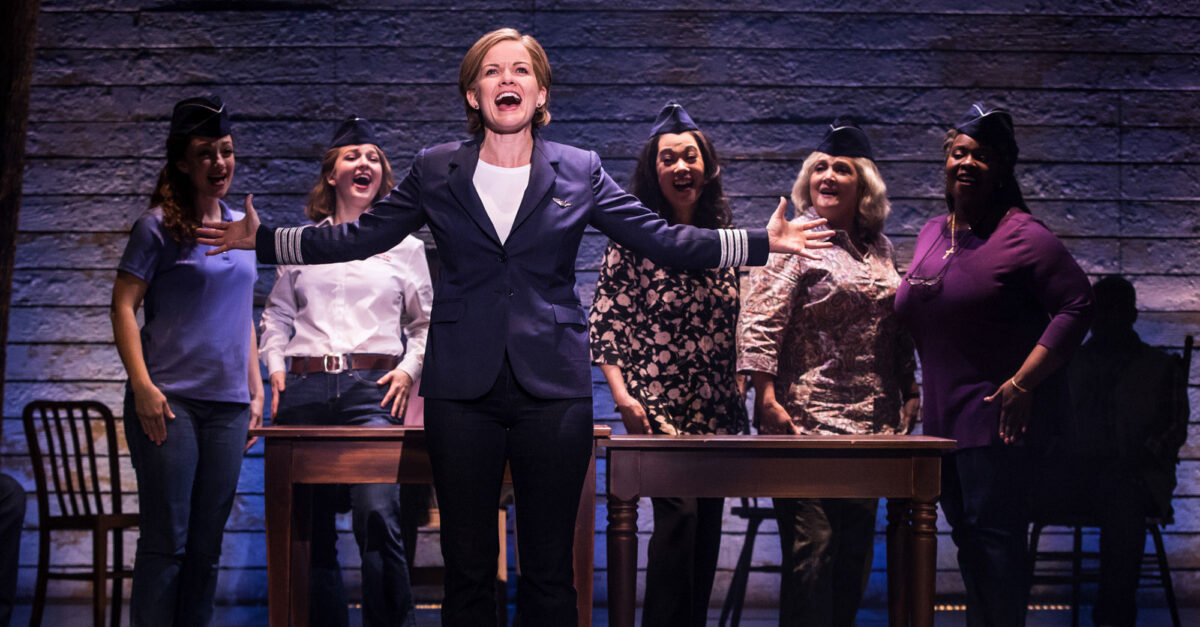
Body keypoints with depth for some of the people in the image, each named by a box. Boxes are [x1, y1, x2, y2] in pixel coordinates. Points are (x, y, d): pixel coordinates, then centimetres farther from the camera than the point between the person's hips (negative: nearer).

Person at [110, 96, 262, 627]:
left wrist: (255, 390, 15)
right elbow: (123, 306, -7)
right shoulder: (158, 226, -2)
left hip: (228, 404, 5)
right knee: (166, 541, -4)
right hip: (169, 401, -5)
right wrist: (143, 387, -16)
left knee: (206, 543, 9)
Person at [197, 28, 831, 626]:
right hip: (462, 389, 0)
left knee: (549, 573, 4)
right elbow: (361, 236, 12)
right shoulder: (434, 171, 8)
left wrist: (763, 242, 2)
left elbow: (661, 239, 8)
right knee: (466, 568, 5)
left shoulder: (579, 173, 7)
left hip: (553, 389, 0)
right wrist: (260, 238, 6)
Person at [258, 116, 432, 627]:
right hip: (305, 389, 2)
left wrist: (408, 370, 1)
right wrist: (275, 366, 6)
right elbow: (277, 314, 21)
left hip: (372, 389, -2)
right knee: (311, 524, 2)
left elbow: (426, 323, 16)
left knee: (376, 516, -20)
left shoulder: (403, 244, 14)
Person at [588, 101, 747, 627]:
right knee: (678, 513, -17)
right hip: (656, 404, -5)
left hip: (717, 407, 5)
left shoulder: (725, 233, 10)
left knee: (708, 520, 6)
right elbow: (603, 318, -4)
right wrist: (621, 393, -12)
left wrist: (741, 388, 12)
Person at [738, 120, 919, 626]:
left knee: (855, 551, 10)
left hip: (873, 422, 6)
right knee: (809, 549, -8)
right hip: (808, 422, -6)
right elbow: (760, 324, -11)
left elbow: (900, 331, 22)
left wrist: (910, 392, 16)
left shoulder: (881, 251, 15)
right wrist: (767, 399, -18)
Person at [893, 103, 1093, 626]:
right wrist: (919, 393, 16)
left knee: (993, 532, -10)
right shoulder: (931, 234, 15)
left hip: (999, 414, -8)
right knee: (966, 537, 13)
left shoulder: (1022, 235, -9)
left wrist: (1022, 384, -19)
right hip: (943, 415, 8)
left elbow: (1076, 306, -14)